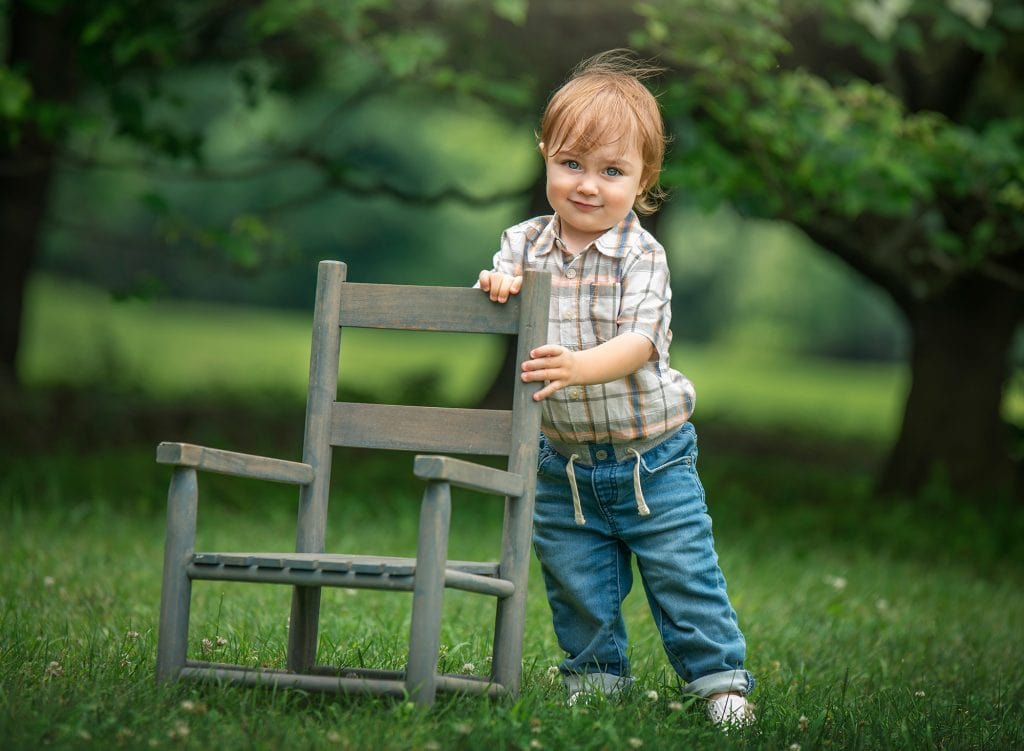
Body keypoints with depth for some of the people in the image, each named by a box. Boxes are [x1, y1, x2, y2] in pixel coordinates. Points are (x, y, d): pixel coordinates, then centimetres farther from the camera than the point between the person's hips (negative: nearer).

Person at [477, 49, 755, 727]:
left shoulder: (642, 256, -14)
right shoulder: (524, 246, -2)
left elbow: (639, 342, -25)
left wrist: (582, 365, -44)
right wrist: (496, 290, -21)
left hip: (652, 459, -3)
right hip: (564, 463, 3)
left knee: (684, 575, 1)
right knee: (576, 585, 12)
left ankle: (720, 677, 14)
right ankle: (595, 674, 29)